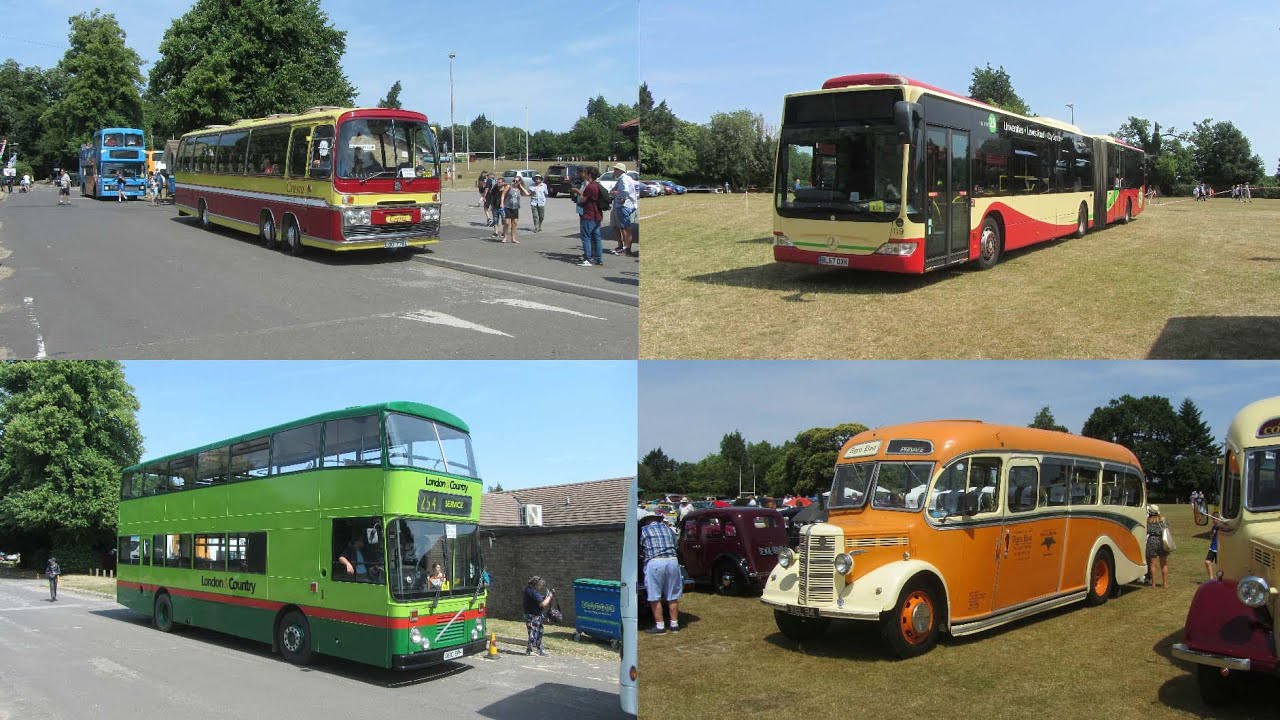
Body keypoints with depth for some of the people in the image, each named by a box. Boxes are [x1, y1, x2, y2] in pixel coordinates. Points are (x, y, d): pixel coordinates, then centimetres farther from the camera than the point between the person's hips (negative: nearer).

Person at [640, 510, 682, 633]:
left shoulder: (644, 530, 8)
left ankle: (659, 626, 2)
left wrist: (643, 557, 31)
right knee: (673, 596, 13)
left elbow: (640, 549, 13)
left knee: (655, 598, 2)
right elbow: (675, 545, 20)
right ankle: (674, 624, 18)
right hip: (672, 561, 5)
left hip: (654, 563, -5)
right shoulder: (668, 528, 20)